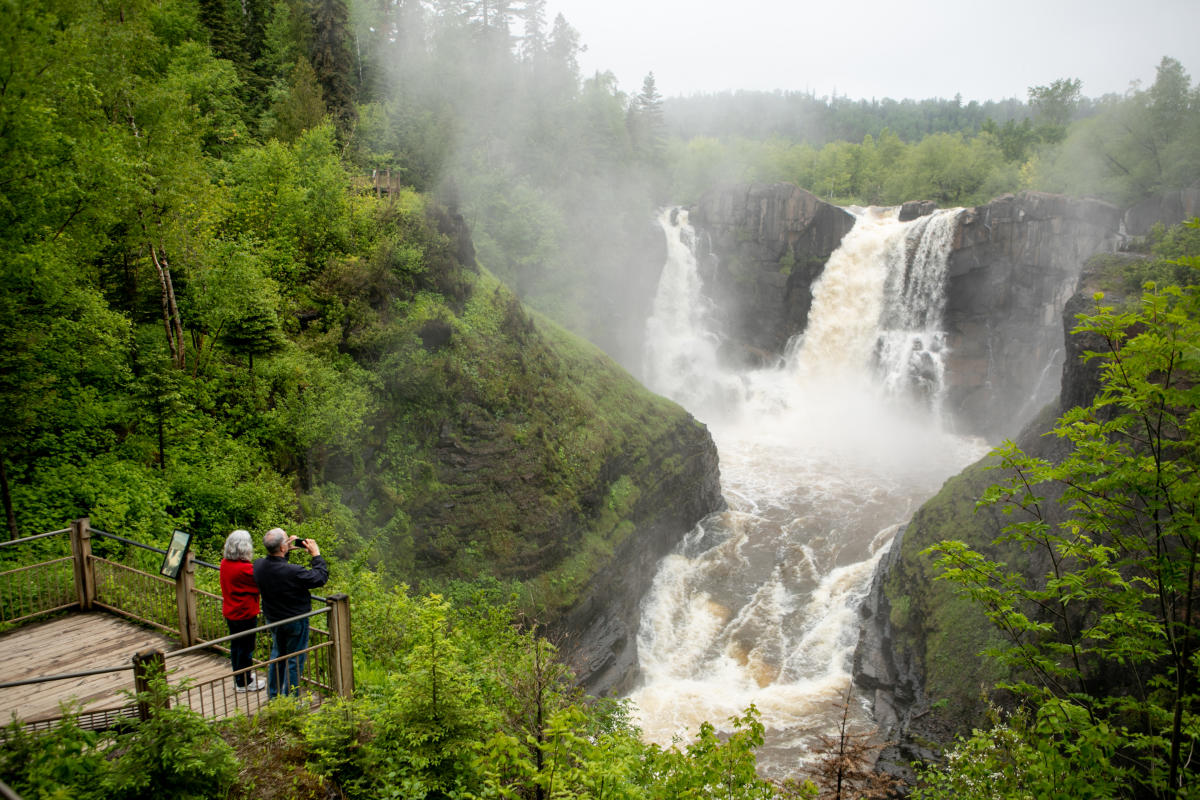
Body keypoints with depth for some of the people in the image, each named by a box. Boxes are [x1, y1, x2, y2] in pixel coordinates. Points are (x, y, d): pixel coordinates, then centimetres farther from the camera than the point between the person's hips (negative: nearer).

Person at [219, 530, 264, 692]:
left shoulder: (225, 563, -3)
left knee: (235, 646, 21)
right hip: (245, 614, -8)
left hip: (230, 612, 8)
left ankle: (239, 677, 36)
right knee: (246, 648, 6)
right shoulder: (245, 569, -27)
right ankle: (244, 683, 18)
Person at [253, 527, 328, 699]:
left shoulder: (259, 566, -15)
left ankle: (273, 696, 39)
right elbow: (320, 577, -19)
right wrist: (316, 555, -9)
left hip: (273, 619, 7)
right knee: (295, 659, 11)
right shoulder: (293, 572, -34)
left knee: (277, 655, 26)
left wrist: (286, 552, 3)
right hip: (295, 621, -6)